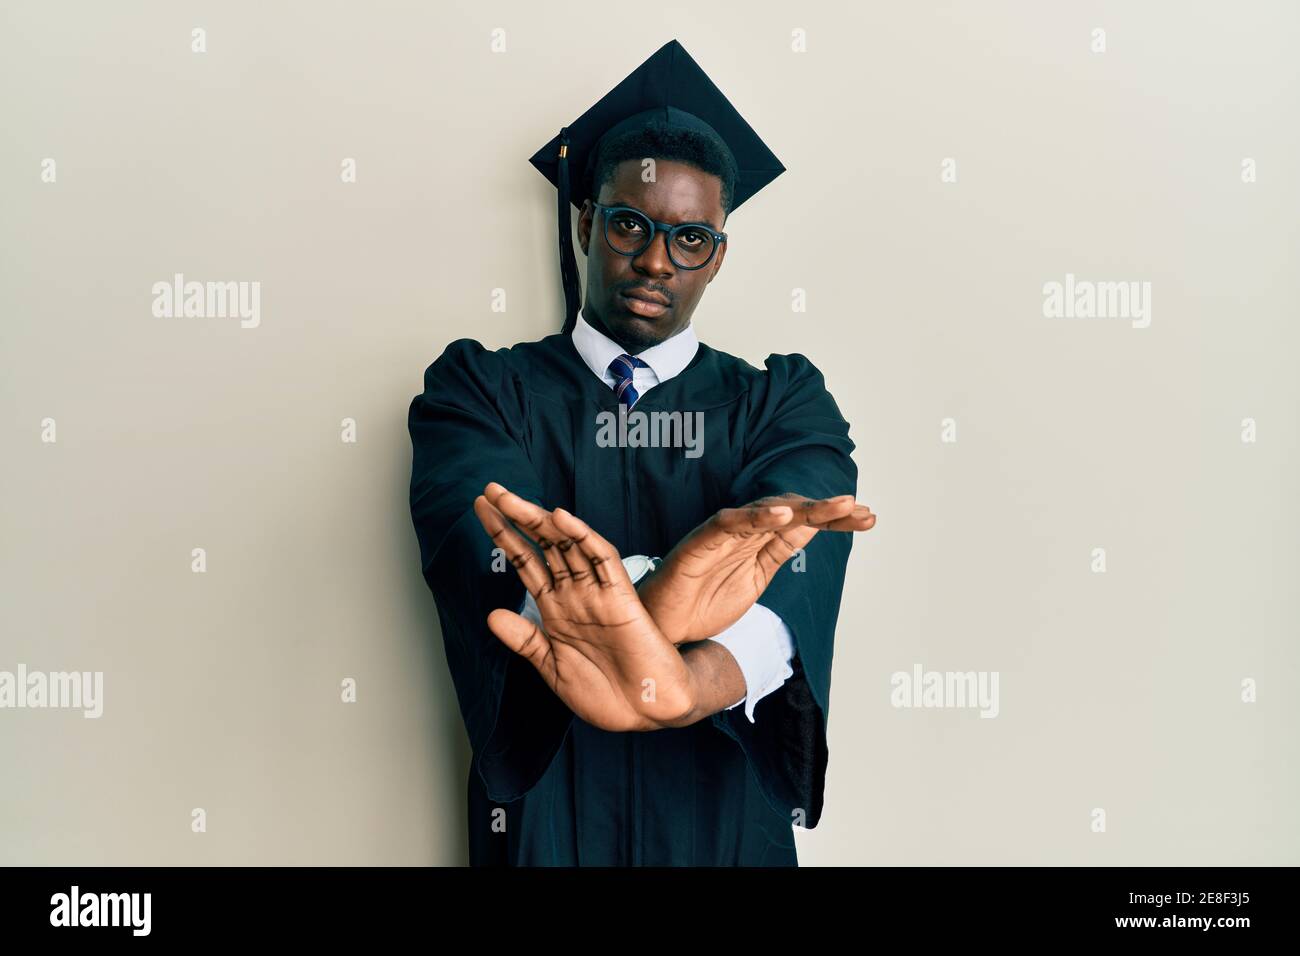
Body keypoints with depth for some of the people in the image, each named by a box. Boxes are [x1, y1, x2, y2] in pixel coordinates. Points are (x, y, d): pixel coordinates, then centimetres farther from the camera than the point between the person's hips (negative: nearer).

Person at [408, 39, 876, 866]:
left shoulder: (783, 404, -1)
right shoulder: (481, 390, -1)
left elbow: (788, 557, -20)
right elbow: (481, 534, -21)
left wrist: (689, 683, -41)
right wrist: (651, 592, -41)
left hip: (725, 816, 1)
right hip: (542, 815, 0)